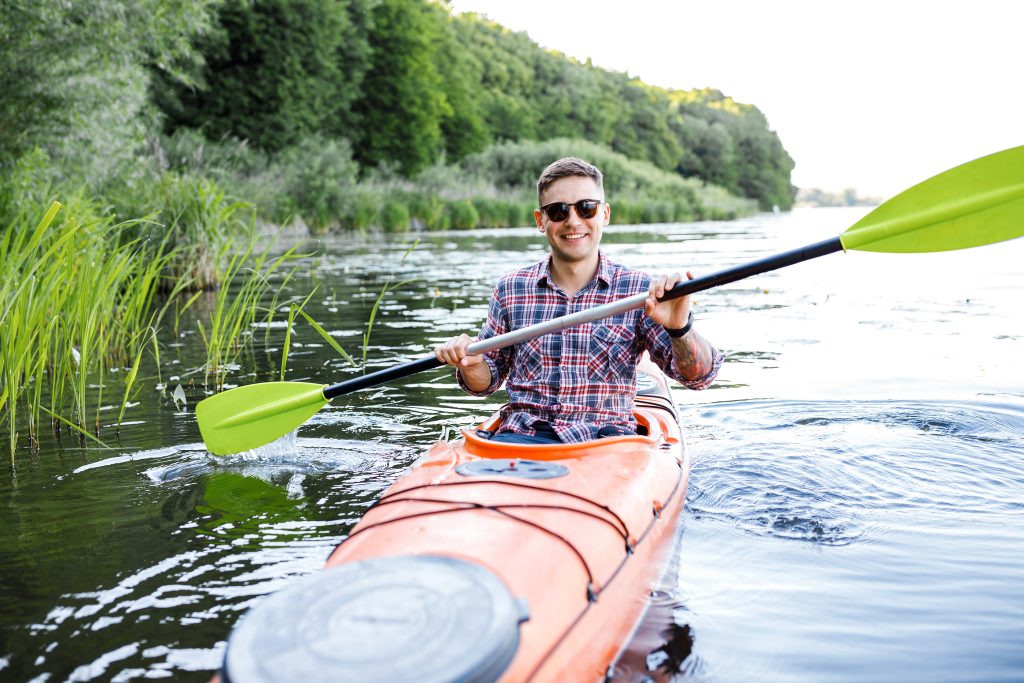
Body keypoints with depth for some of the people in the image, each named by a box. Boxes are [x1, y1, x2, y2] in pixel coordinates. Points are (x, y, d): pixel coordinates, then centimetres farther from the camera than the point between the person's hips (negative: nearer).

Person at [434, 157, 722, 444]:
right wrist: (470, 365, -6)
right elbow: (487, 382, 17)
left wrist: (680, 329, -23)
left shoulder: (639, 291, 3)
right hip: (523, 432, 1)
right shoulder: (510, 290, 8)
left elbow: (699, 376, -3)